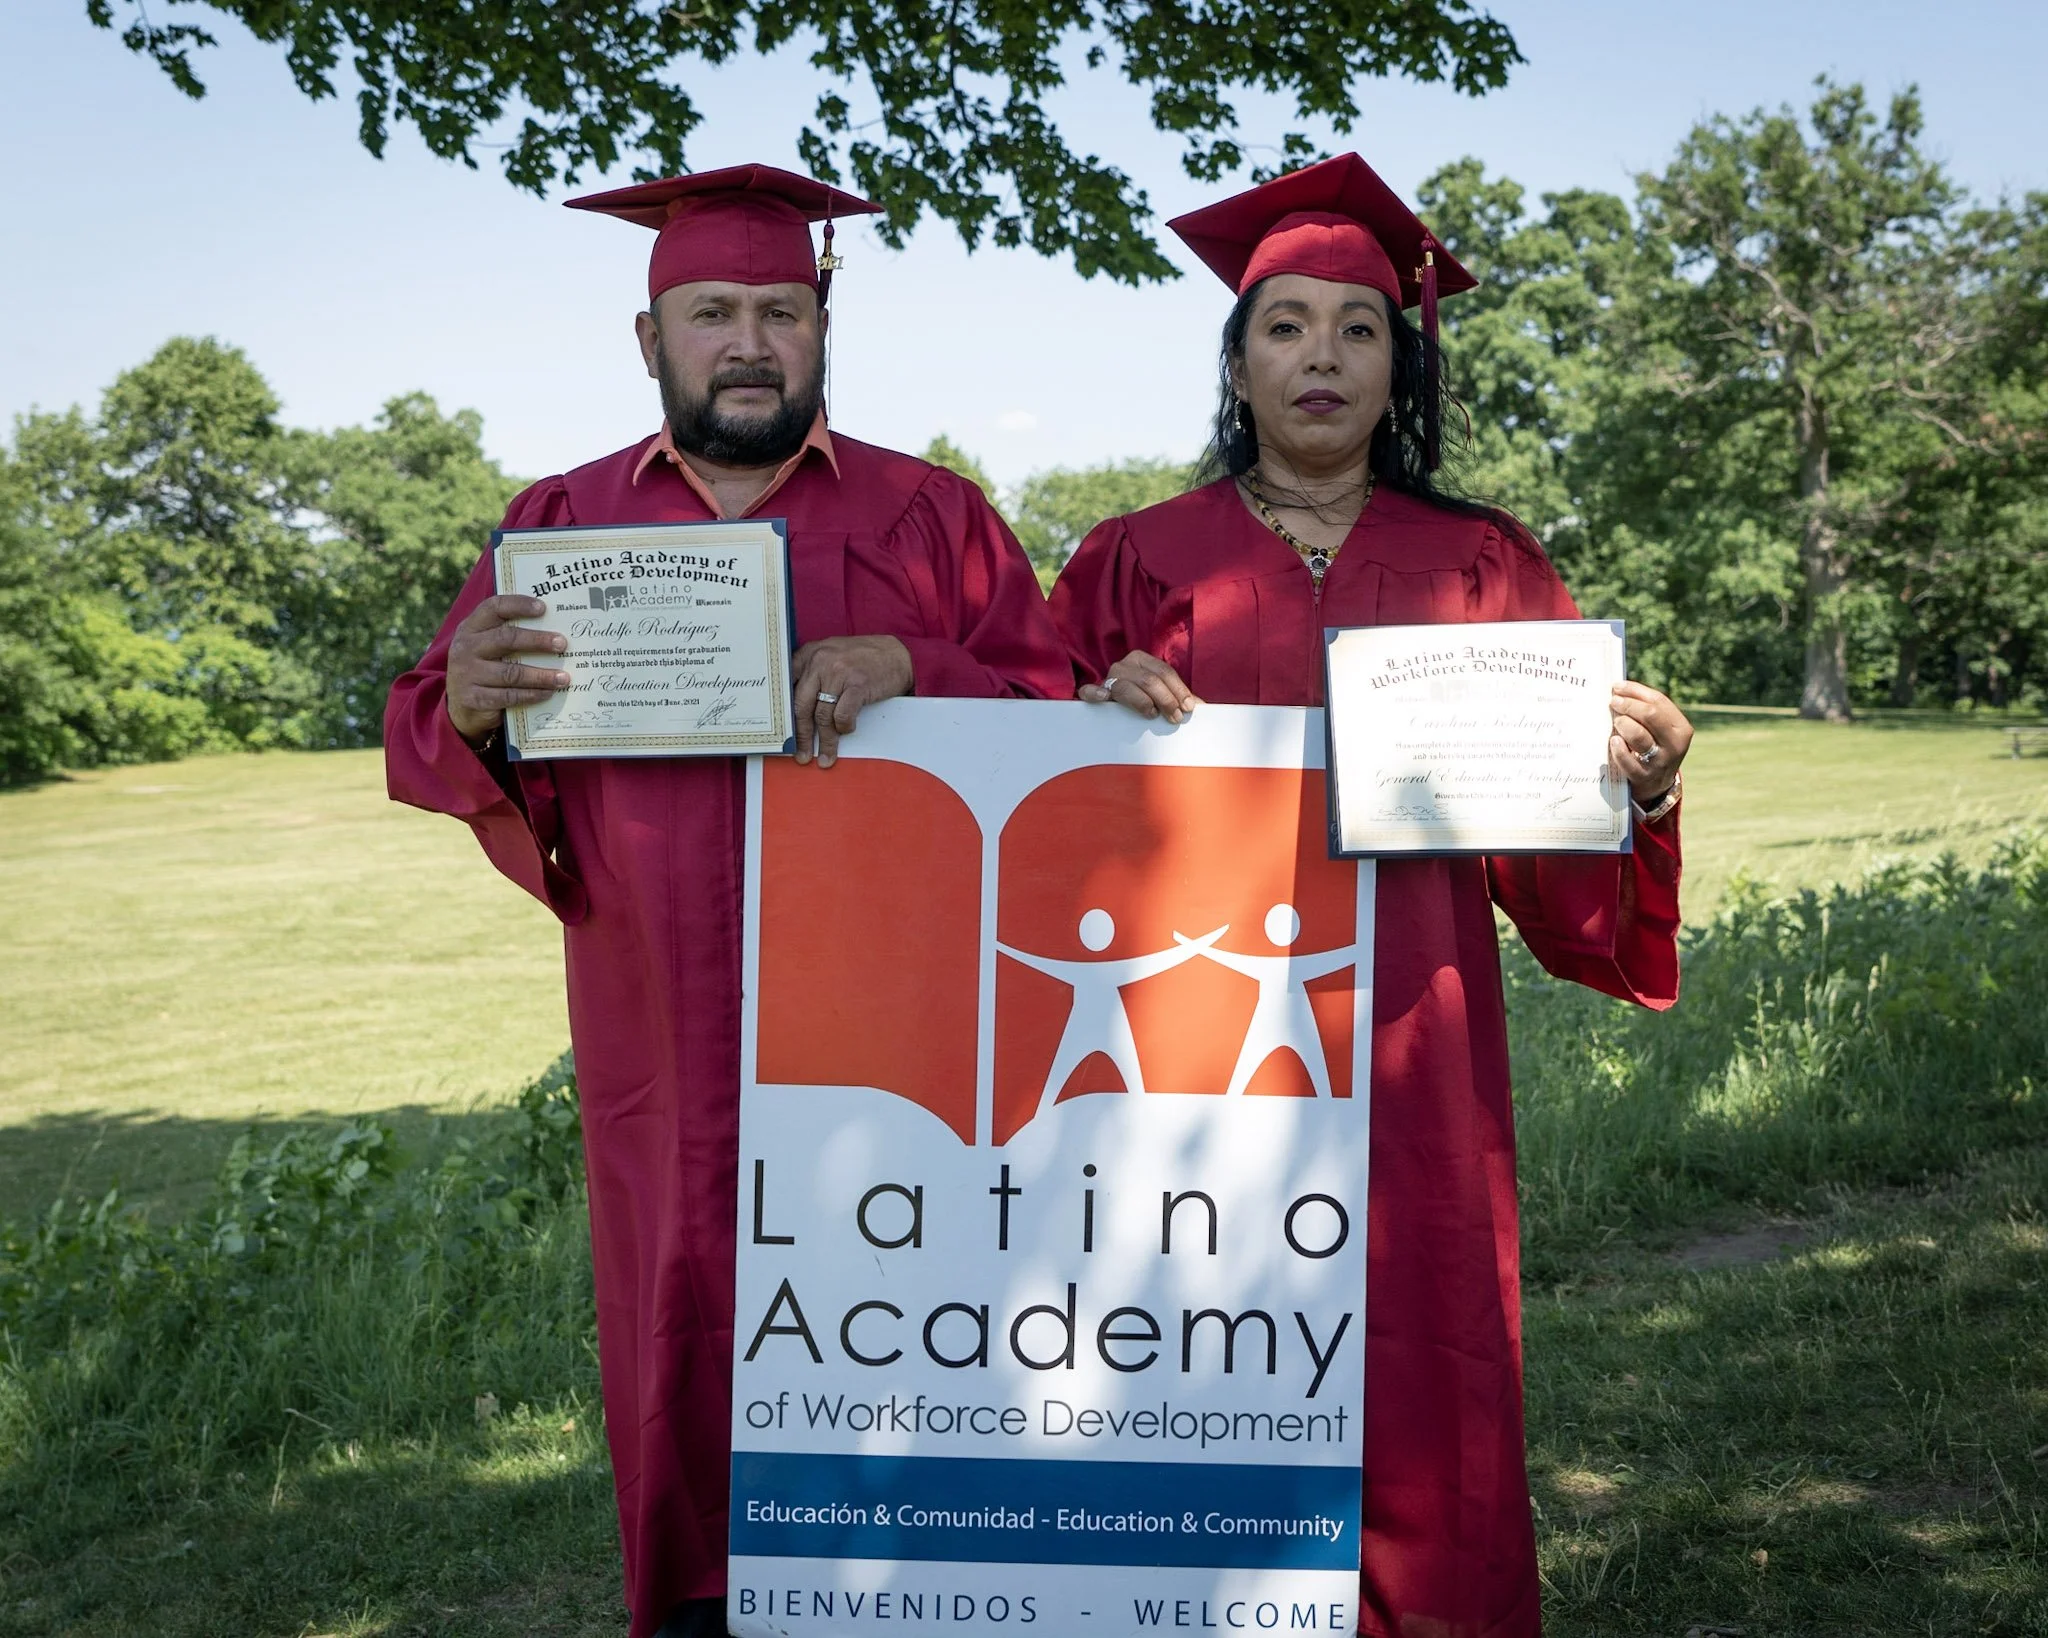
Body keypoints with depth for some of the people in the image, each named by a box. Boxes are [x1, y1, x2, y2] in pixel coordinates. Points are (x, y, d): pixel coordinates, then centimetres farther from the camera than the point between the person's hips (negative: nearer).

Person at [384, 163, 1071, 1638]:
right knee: (686, 1328, 4)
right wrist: (470, 704, -18)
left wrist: (911, 668, -19)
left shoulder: (932, 518, 7)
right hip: (666, 1031, 1)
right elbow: (426, 744, 6)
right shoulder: (564, 524, 10)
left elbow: (1061, 723, 0)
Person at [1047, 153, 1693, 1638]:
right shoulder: (1141, 563, 8)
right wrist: (1104, 716, -13)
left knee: (1411, 1396, 2)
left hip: (1407, 1041, 1)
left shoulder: (1482, 568, 10)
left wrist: (1643, 778, -13)